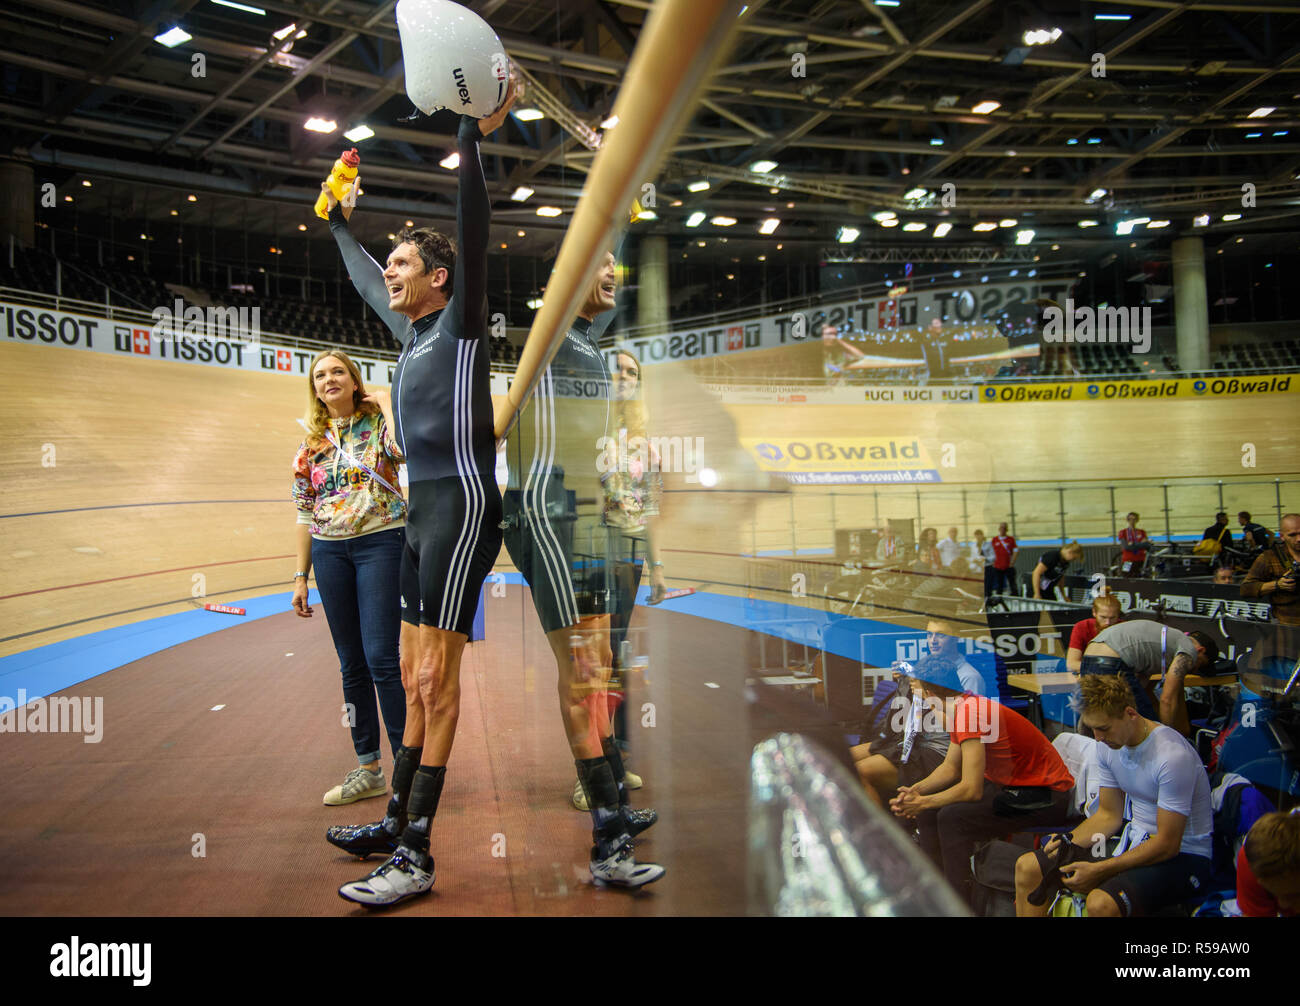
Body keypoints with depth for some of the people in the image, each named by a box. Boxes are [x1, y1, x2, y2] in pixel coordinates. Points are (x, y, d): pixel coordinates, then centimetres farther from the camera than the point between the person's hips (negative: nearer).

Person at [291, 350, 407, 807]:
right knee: (352, 665, 9)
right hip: (330, 552, 5)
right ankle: (368, 769, 18)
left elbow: (403, 448, -25)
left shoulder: (378, 422, 0)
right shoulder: (312, 444, 12)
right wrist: (301, 576, 11)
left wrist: (385, 404, -11)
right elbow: (306, 515, 14)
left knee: (381, 657, -11)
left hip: (381, 542, -5)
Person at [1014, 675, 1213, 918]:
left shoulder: (1173, 755, -24)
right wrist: (1068, 840, -9)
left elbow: (1167, 844, -22)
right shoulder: (1108, 745, 0)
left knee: (1101, 903, -36)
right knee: (1028, 867, -3)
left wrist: (1099, 870, -24)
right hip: (1135, 841, 8)